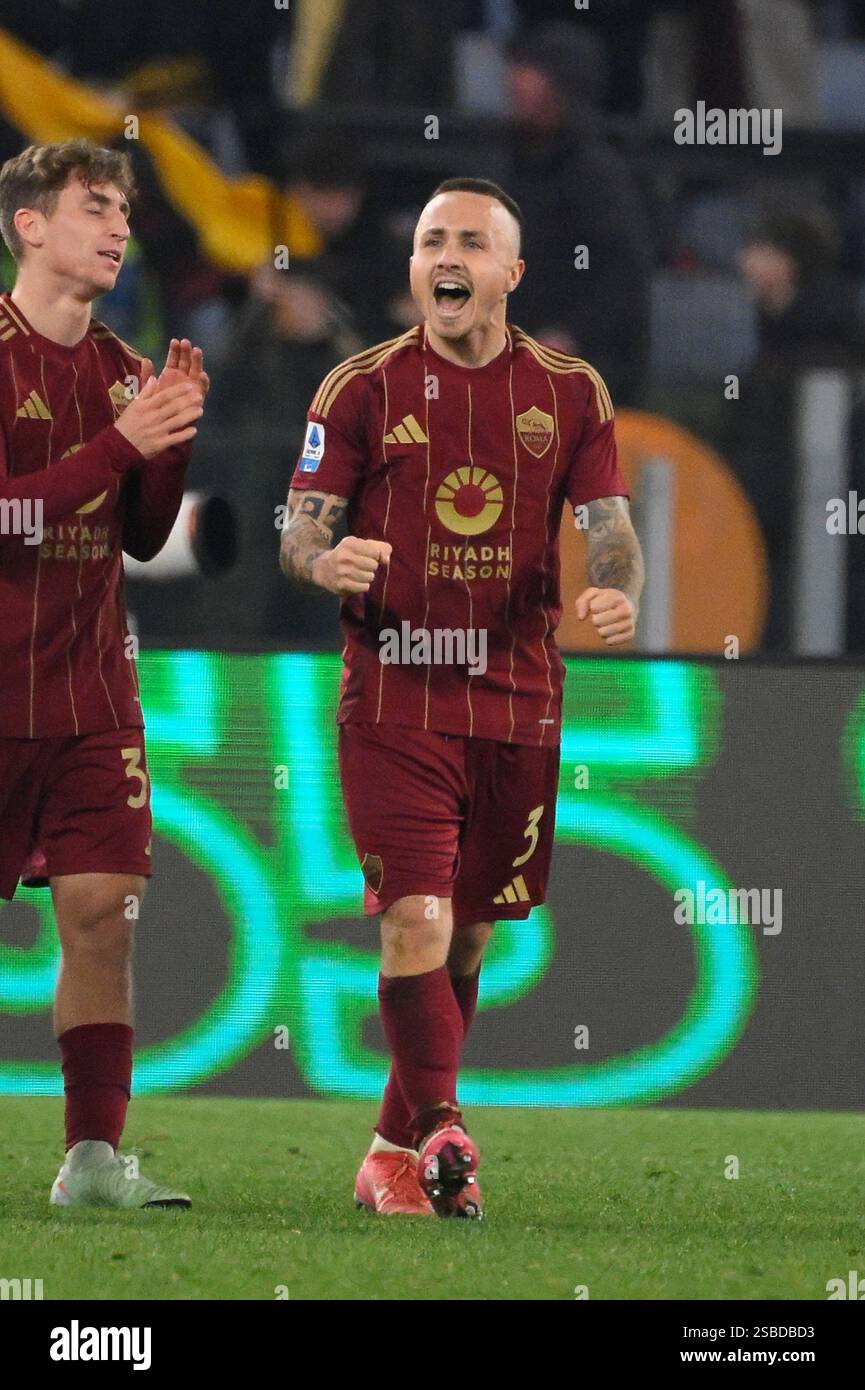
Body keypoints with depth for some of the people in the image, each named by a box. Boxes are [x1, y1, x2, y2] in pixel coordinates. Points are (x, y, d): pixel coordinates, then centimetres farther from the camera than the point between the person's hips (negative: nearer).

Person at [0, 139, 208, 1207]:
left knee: (102, 908, -3)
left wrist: (173, 437, -2)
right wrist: (120, 443, -21)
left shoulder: (116, 369, 11)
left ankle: (94, 1156, -2)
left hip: (92, 694, 5)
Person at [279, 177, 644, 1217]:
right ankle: (439, 1129, -20)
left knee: (466, 934, 10)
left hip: (517, 700, 3)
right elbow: (299, 528, 1)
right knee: (417, 918, -17)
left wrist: (618, 594, -16)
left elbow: (607, 526, 6)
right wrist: (324, 560, -23)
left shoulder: (569, 392, 7)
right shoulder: (362, 388, 2)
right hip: (394, 694, -3)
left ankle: (394, 1154, 22)